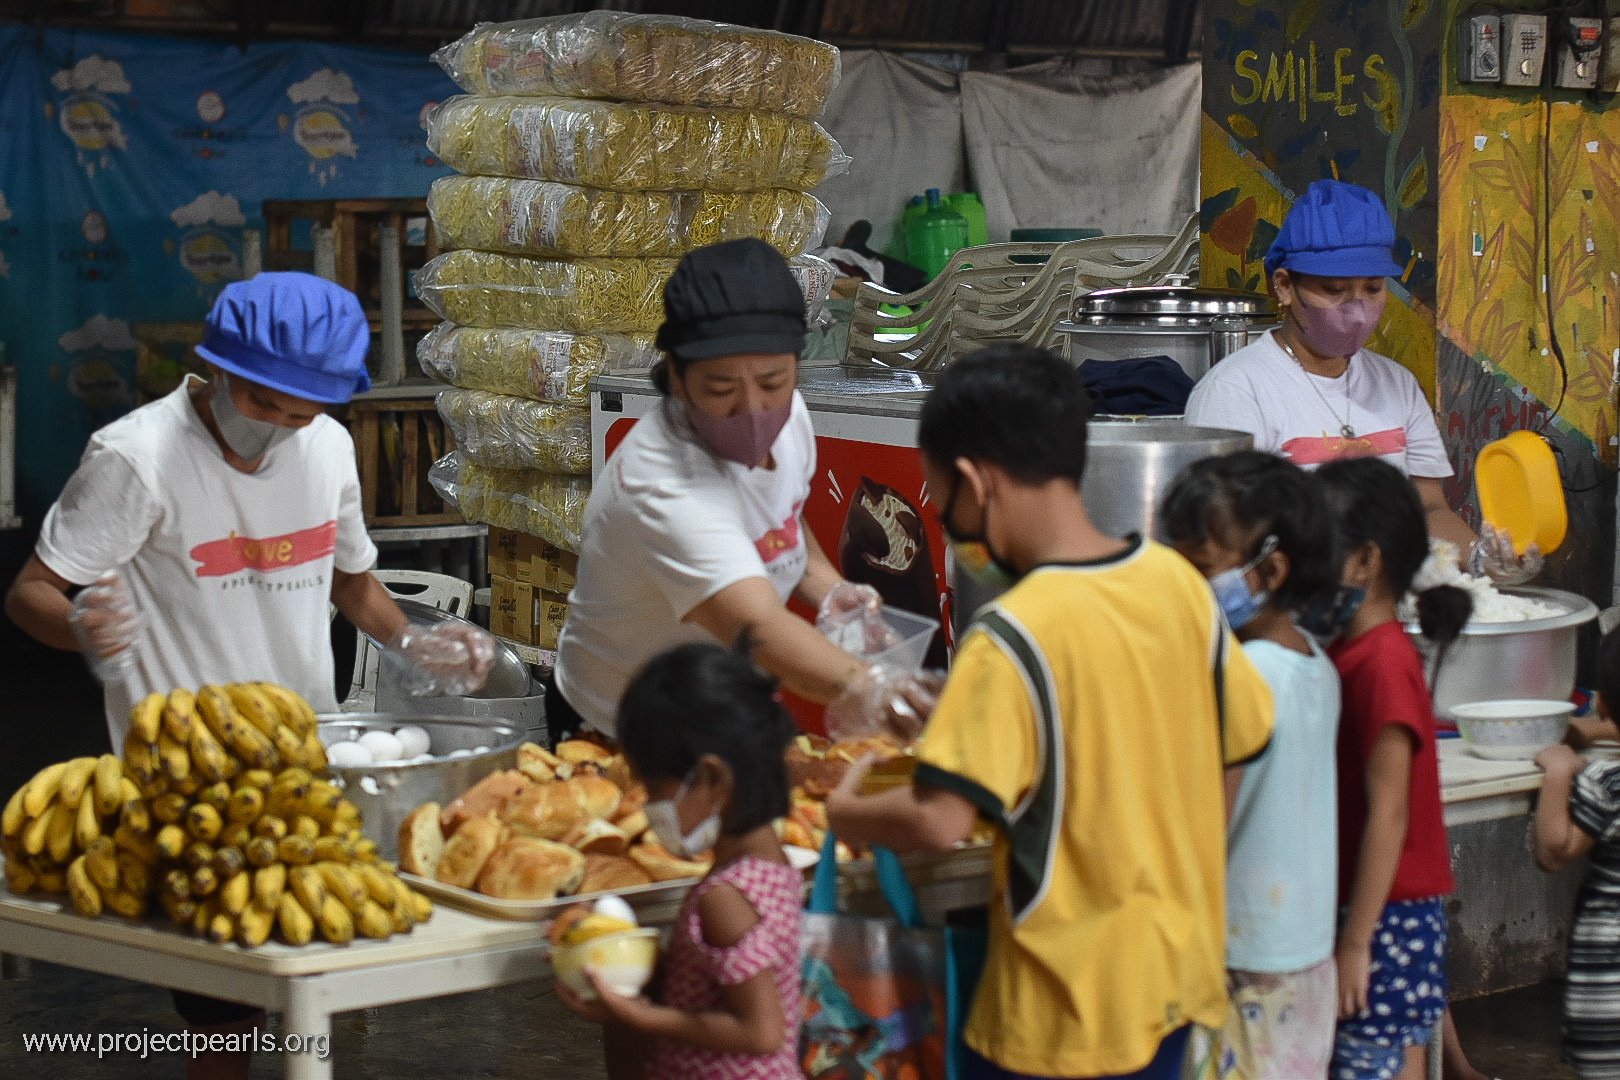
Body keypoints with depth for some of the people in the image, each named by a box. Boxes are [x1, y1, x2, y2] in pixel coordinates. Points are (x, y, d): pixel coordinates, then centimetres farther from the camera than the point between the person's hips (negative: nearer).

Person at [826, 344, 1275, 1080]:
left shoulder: (1015, 635, -23)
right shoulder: (1179, 583, -2)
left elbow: (939, 823, -27)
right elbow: (1243, 737, 10)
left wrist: (847, 813, -8)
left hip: (1070, 1007, -7)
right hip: (1175, 972, 7)